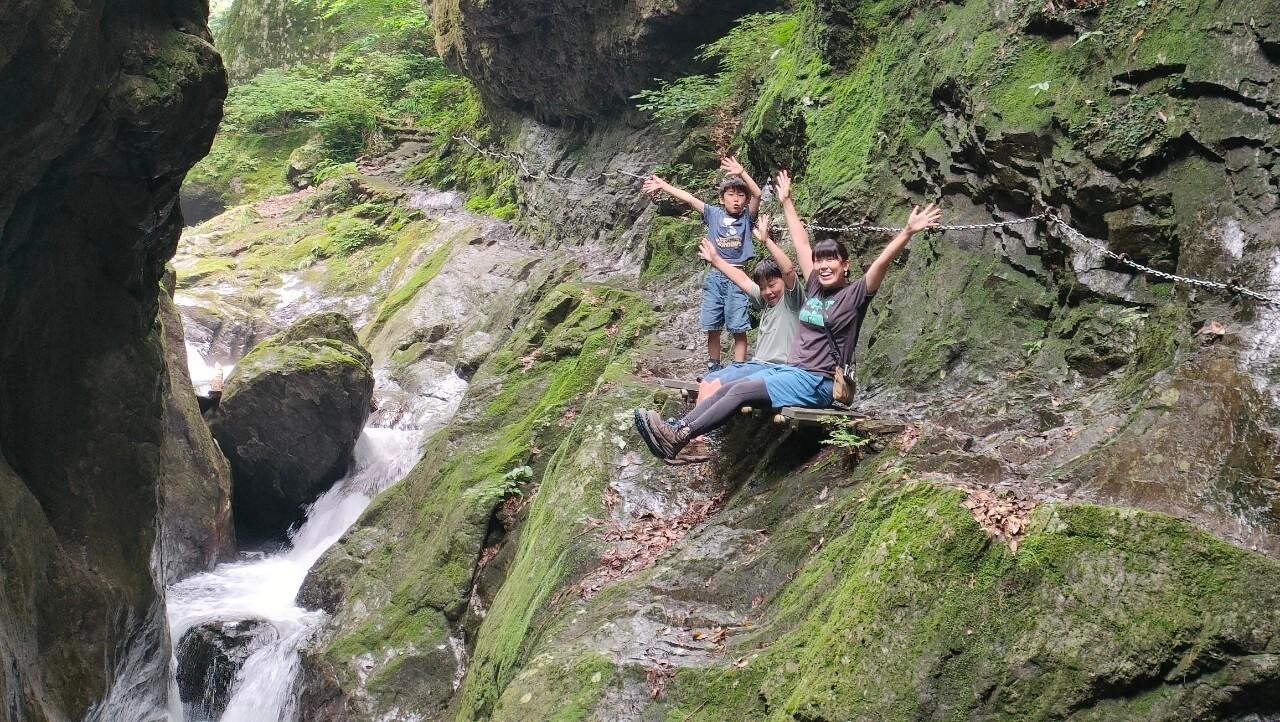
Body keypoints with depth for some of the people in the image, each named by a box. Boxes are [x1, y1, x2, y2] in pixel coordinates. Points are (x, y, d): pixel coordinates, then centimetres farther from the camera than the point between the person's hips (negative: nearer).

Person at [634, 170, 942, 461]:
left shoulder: (854, 294, -7)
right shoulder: (815, 286, 12)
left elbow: (882, 261, -21)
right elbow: (801, 244, 20)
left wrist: (908, 232, -34)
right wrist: (786, 202, 27)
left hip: (817, 383, -8)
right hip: (790, 371, 8)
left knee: (740, 391, -23)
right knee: (727, 387, -8)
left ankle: (679, 439, -29)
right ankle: (675, 431, -16)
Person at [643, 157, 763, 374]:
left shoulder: (747, 217, 2)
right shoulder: (714, 214, 8)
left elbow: (757, 195, -15)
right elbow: (688, 198, 4)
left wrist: (742, 173, -30)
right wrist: (663, 185, -1)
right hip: (714, 277, 3)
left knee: (738, 329, -4)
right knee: (712, 328, 6)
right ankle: (713, 371, 17)